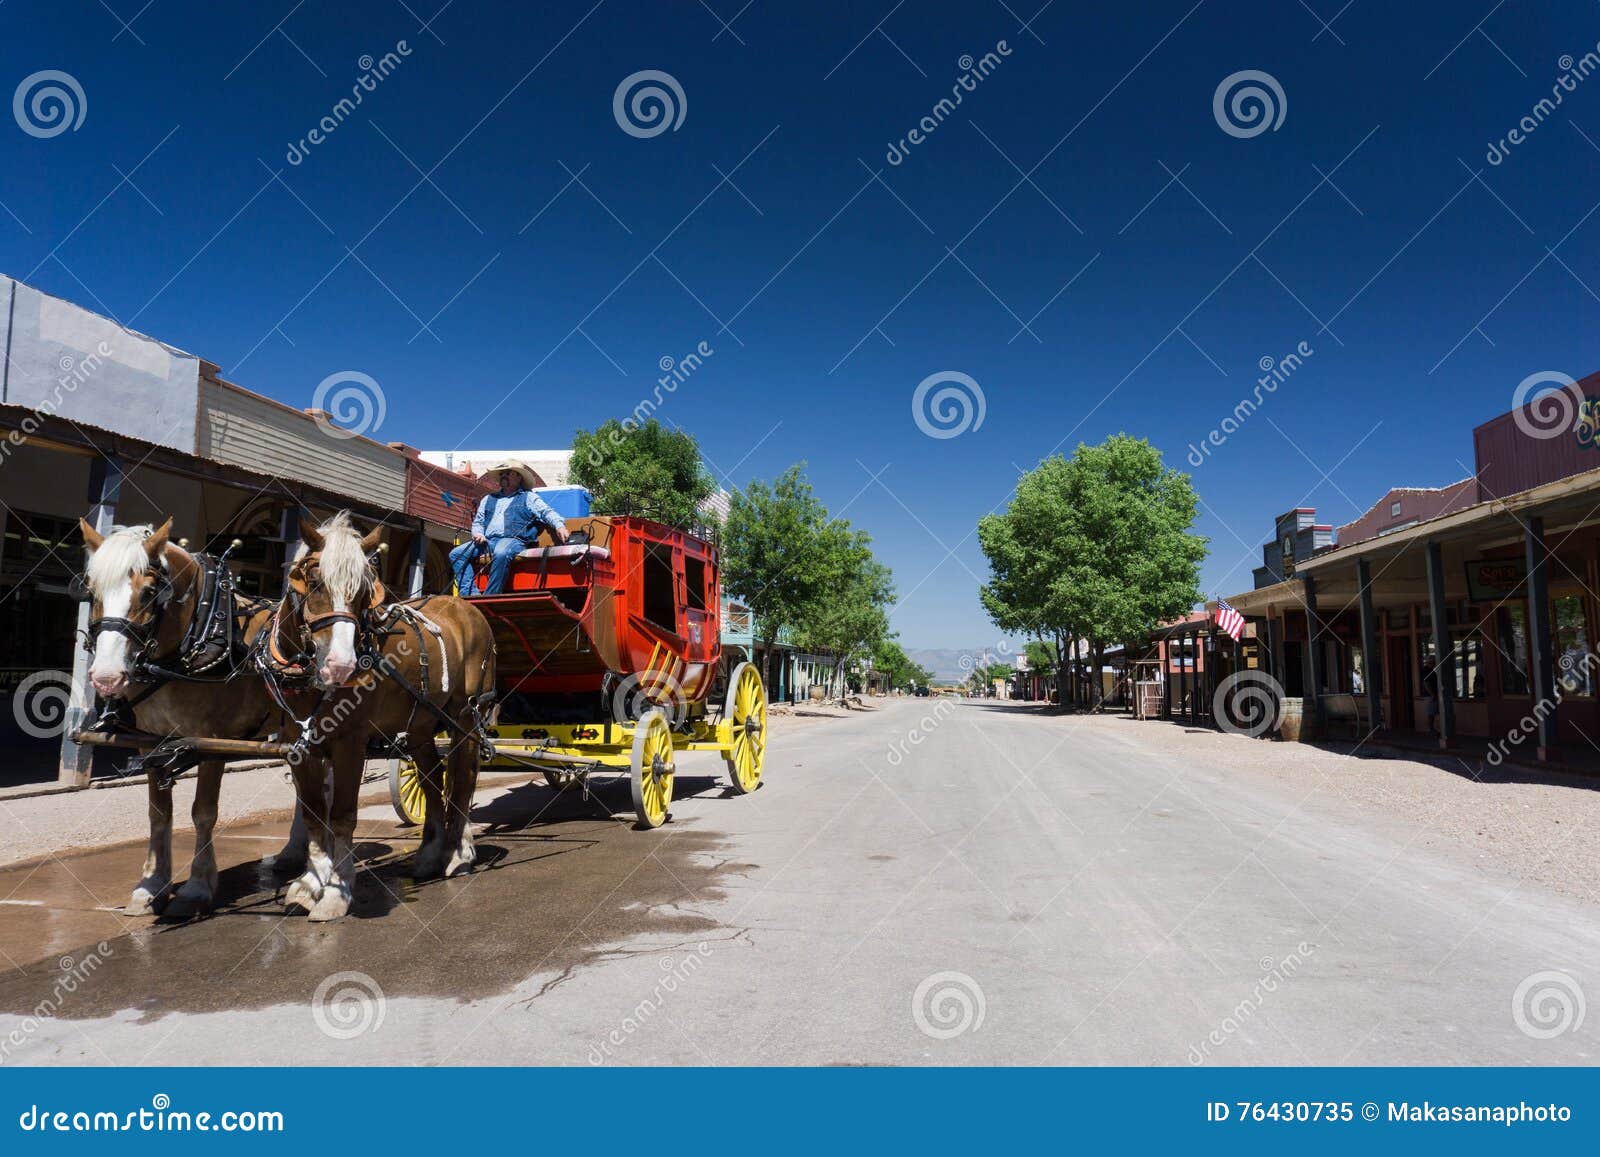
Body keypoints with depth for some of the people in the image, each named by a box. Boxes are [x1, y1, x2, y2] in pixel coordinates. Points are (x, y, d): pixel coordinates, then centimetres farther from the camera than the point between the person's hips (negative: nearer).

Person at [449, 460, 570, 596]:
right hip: (487, 541, 6)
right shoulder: (488, 499, 30)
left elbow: (547, 512, 1)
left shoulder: (528, 497, 15)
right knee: (456, 554, -14)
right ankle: (471, 596, -24)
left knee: (501, 554, -40)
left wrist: (559, 525, -20)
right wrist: (477, 533, 6)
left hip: (514, 540, -6)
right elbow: (478, 521, 30)